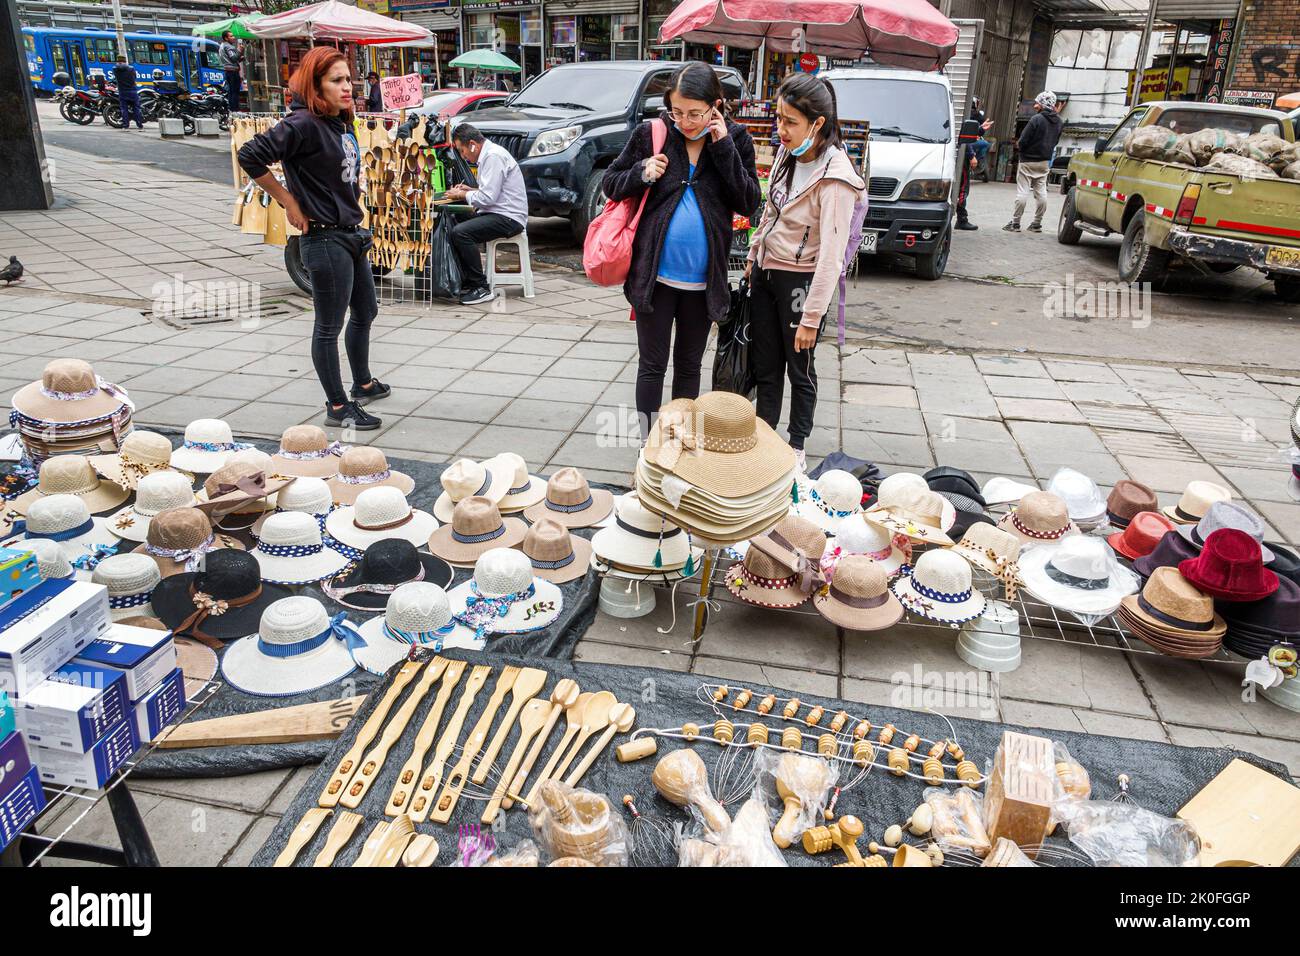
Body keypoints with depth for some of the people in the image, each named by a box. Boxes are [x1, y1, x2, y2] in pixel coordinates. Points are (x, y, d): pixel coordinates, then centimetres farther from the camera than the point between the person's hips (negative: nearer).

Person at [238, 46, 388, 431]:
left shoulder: (340, 123, 9)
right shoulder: (303, 124, -17)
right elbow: (250, 156, -23)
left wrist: (352, 193, 13)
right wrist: (290, 204, -17)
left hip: (352, 234, 10)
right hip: (325, 238, -10)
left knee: (365, 312, 22)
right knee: (329, 326, 1)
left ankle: (363, 384, 41)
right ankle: (338, 406, 12)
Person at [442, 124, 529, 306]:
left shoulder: (494, 156, -15)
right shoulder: (487, 155, 17)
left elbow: (488, 197, -21)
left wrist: (462, 195, -6)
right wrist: (469, 190, 11)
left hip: (509, 218, -11)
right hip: (496, 213, 11)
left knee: (460, 232, -25)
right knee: (451, 226, 5)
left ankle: (481, 287, -17)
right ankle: (465, 282, 6)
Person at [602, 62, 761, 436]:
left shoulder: (735, 139, 0)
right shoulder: (651, 133, -3)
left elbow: (749, 204, -7)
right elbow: (610, 182, 5)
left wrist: (724, 149, -14)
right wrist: (641, 174, -15)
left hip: (703, 279, 1)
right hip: (654, 274, -1)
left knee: (689, 365, 14)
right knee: (652, 364, 5)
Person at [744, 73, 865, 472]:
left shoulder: (834, 177, -21)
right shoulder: (787, 153, 2)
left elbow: (831, 253, -23)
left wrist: (812, 316, -24)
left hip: (800, 281, -7)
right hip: (766, 273, 7)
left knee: (800, 370, 8)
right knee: (764, 365, 14)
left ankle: (796, 448, 24)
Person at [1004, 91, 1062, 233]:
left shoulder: (1036, 119, -18)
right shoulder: (1058, 121, 6)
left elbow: (1023, 141, -17)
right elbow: (1055, 141, 13)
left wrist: (1018, 145, 2)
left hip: (1028, 161, -7)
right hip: (1045, 161, 7)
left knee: (1022, 192, -4)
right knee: (1041, 192, 9)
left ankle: (1015, 223, -2)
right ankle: (1037, 223, 14)